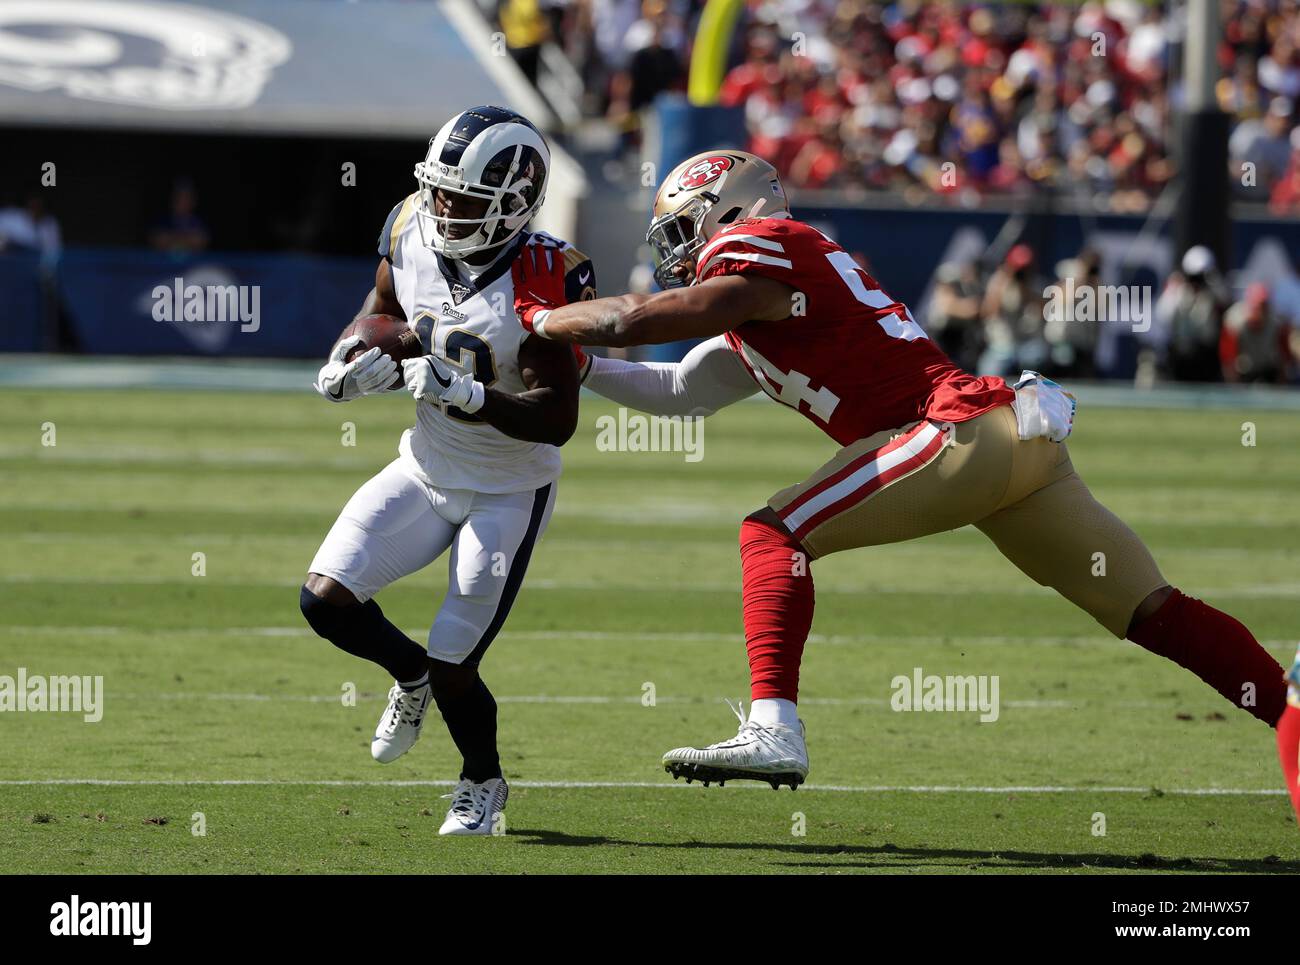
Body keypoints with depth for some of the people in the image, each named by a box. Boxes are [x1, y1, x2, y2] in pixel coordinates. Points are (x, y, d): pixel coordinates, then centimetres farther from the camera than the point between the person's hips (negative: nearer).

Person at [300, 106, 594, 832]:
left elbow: (558, 418, -28)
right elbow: (382, 311, 12)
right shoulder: (413, 235, -10)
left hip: (508, 493, -5)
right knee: (327, 600, -10)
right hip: (425, 471, 5)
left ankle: (484, 784, 26)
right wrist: (354, 362, -10)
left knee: (452, 673, -6)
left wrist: (466, 395, -43)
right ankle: (410, 675, 24)